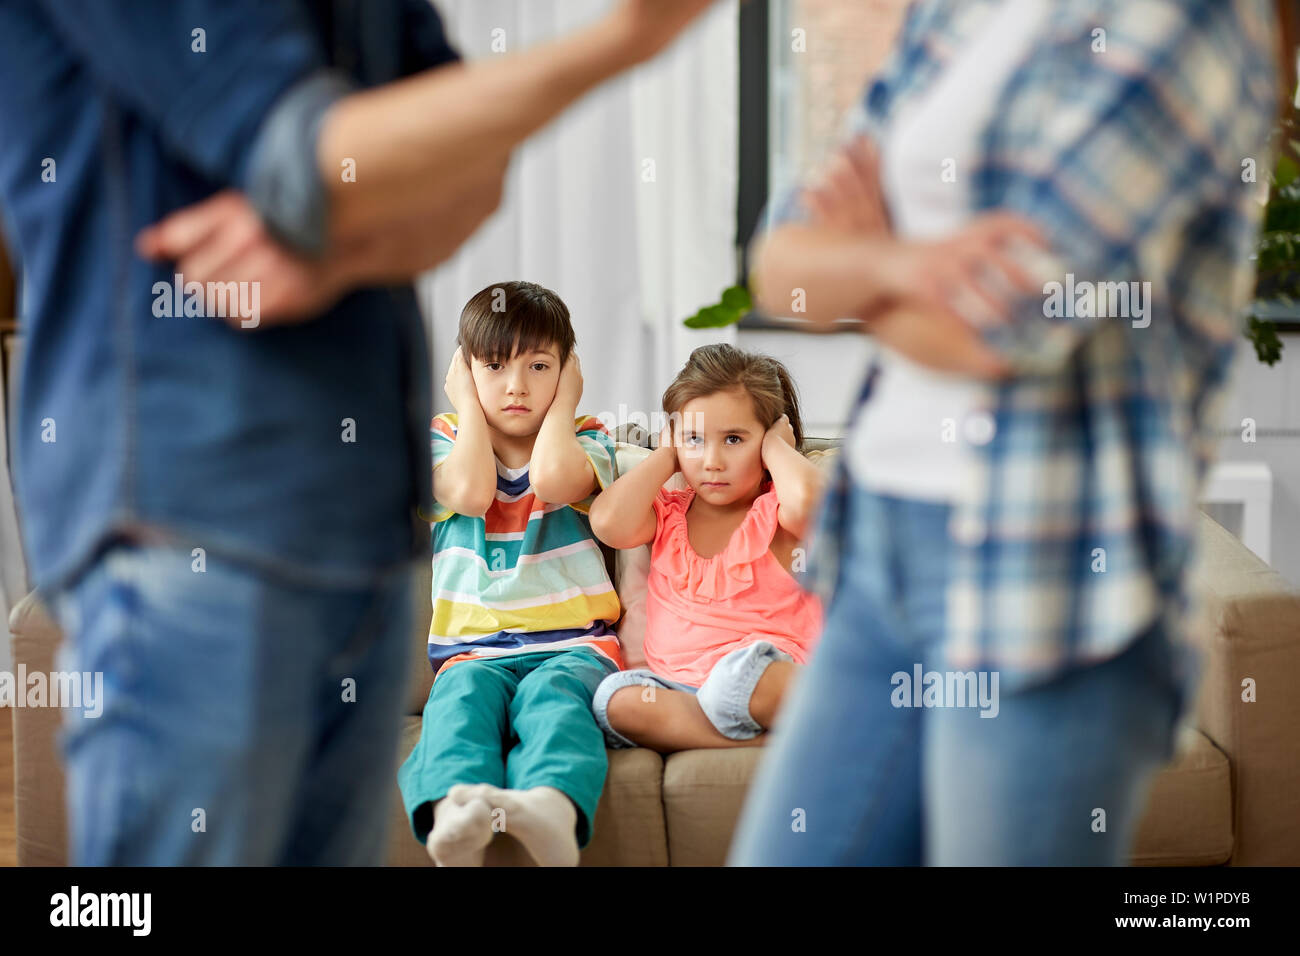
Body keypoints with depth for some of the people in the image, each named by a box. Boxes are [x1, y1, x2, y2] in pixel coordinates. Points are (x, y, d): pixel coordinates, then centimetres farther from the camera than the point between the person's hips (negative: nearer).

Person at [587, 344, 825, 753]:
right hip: (675, 685, 5)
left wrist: (776, 448, -1)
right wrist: (665, 457, 9)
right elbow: (610, 523, -5)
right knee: (615, 699, -30)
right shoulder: (667, 514, 17)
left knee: (742, 671, -41)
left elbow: (806, 498, -23)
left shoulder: (773, 511, 4)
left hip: (773, 688, -4)